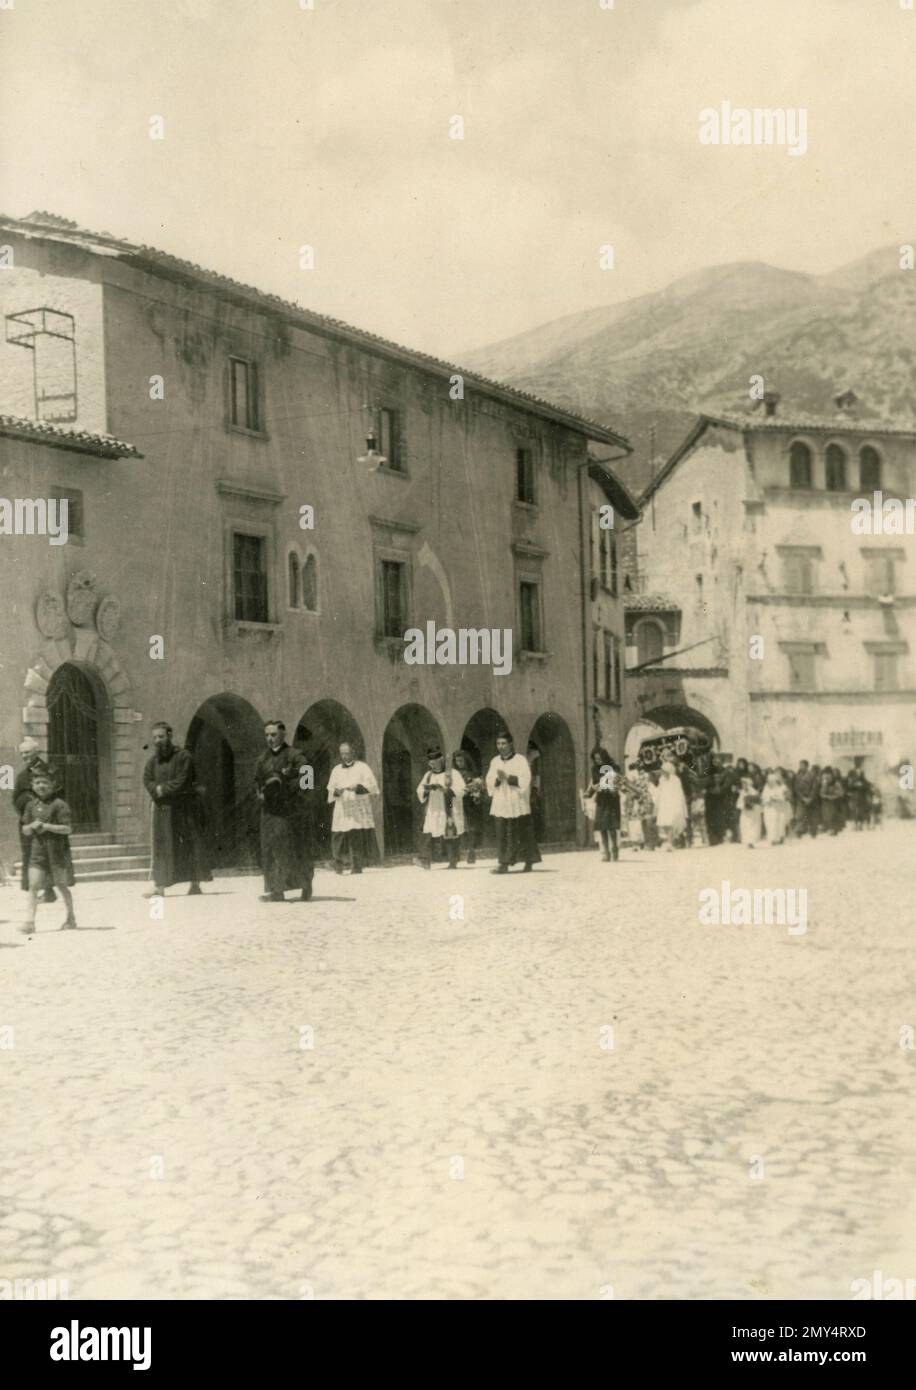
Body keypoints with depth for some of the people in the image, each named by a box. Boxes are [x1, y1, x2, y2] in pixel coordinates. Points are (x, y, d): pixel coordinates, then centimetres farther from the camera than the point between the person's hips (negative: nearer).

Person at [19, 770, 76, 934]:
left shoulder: (59, 804, -7)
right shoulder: (31, 805, 8)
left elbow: (67, 828, -12)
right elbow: (25, 830, 11)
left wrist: (47, 826, -19)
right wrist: (33, 826, -10)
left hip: (57, 851, -3)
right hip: (37, 851, 3)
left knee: (62, 885, 10)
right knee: (33, 886, -9)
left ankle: (71, 917, 27)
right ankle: (30, 921, -11)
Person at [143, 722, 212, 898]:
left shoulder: (183, 756, -7)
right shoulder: (153, 760, 10)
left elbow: (181, 782, -15)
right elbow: (147, 781, 0)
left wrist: (162, 788, -10)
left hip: (185, 808, -5)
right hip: (163, 809, 5)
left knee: (191, 844, 1)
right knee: (162, 846, -1)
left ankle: (195, 883, 7)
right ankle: (160, 885, -4)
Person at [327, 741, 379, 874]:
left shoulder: (362, 767, 4)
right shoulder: (337, 770, 13)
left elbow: (372, 786, -3)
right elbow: (330, 789, 11)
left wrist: (357, 788, -18)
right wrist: (336, 791, -12)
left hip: (360, 810, -2)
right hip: (343, 810, 2)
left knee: (359, 838, -9)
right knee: (340, 837, -5)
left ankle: (357, 867, -2)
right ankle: (339, 860, 19)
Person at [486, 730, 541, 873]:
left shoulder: (521, 760, 0)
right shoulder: (494, 762, 13)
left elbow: (525, 781, -10)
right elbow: (489, 782, 8)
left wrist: (507, 777, -16)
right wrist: (497, 779, -12)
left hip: (517, 804, -3)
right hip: (500, 805, 3)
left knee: (523, 834, 2)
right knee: (502, 834, -4)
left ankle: (528, 863, 11)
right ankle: (504, 864, -3)